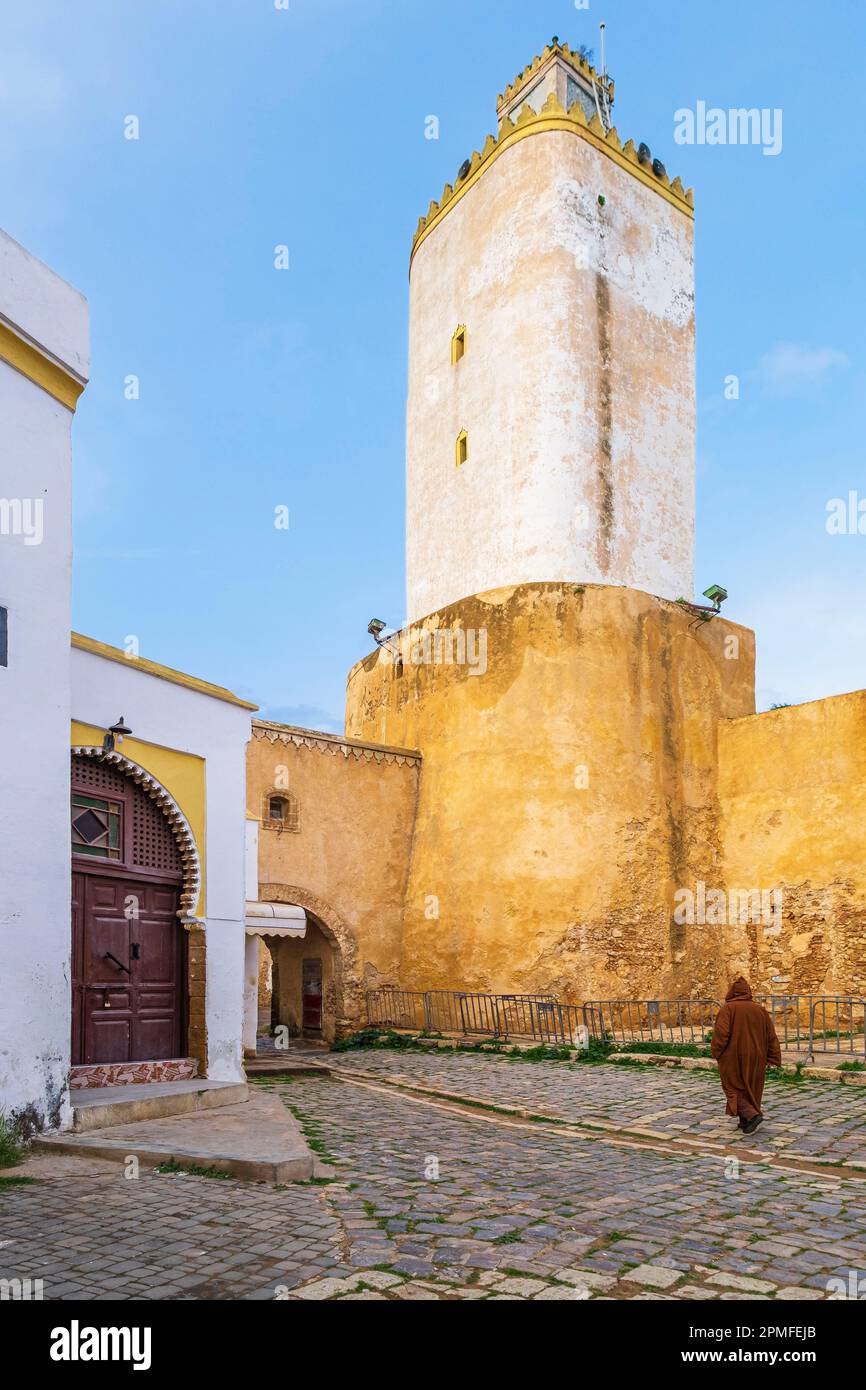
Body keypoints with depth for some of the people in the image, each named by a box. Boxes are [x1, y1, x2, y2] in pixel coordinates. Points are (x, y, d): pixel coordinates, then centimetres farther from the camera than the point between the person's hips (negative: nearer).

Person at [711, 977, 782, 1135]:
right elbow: (771, 1035, 3)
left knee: (735, 1088, 5)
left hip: (733, 1057, -5)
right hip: (754, 1057, 5)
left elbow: (721, 1032, -20)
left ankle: (752, 1115, -13)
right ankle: (745, 1121, 23)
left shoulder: (728, 1008, -12)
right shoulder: (759, 1009, 2)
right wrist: (772, 1058, 7)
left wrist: (716, 1052, -7)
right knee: (750, 1087, 19)